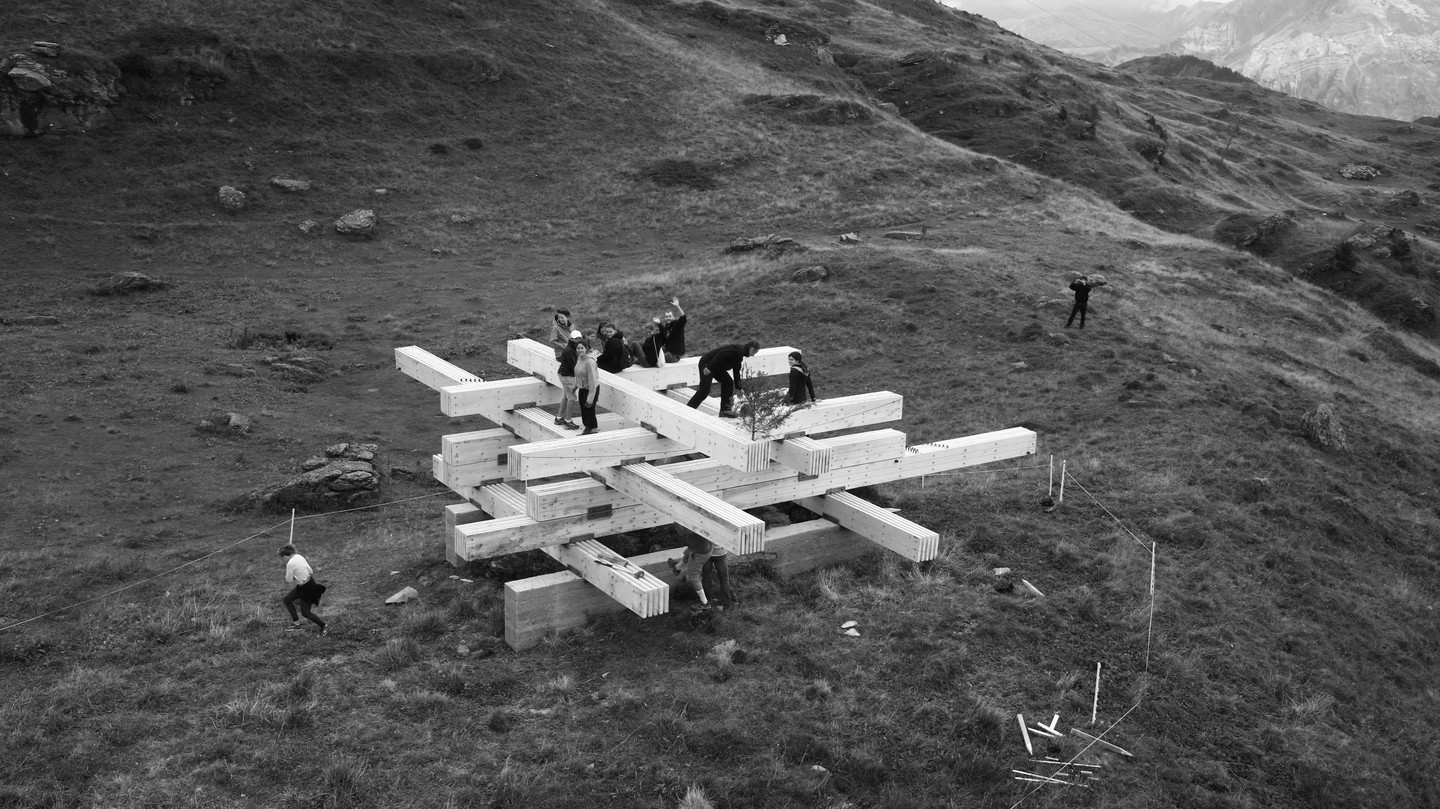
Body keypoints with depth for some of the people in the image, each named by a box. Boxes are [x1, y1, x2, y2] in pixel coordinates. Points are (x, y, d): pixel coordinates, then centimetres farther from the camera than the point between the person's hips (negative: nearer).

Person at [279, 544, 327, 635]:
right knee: (286, 600, 17)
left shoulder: (290, 564, -23)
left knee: (305, 612, 5)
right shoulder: (299, 556, 2)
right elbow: (310, 571, 7)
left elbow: (289, 579, -14)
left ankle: (323, 626, 19)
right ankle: (296, 623, 25)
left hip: (306, 588, -9)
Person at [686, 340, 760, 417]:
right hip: (707, 363, -10)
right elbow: (721, 355, -26)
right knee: (704, 391, -12)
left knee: (728, 382, 9)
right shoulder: (738, 350, -16)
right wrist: (709, 368, -29)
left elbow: (736, 371, 25)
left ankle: (725, 410, 11)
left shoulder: (740, 355, 16)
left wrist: (739, 388, 29)